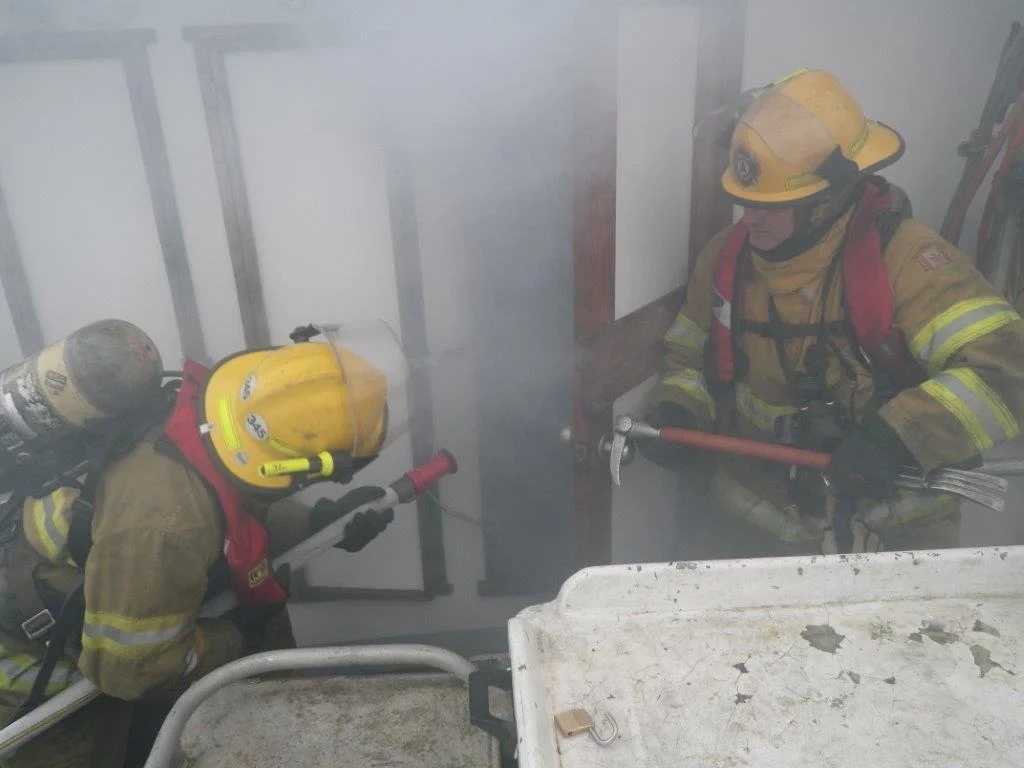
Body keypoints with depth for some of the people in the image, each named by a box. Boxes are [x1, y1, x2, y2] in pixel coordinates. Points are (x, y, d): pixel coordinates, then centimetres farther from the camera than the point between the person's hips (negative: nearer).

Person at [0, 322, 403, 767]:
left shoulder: (207, 410, -21)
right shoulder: (167, 526, -44)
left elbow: (241, 518, 1)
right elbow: (129, 668, -29)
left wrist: (319, 522, -10)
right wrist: (239, 635, -16)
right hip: (36, 658, -6)